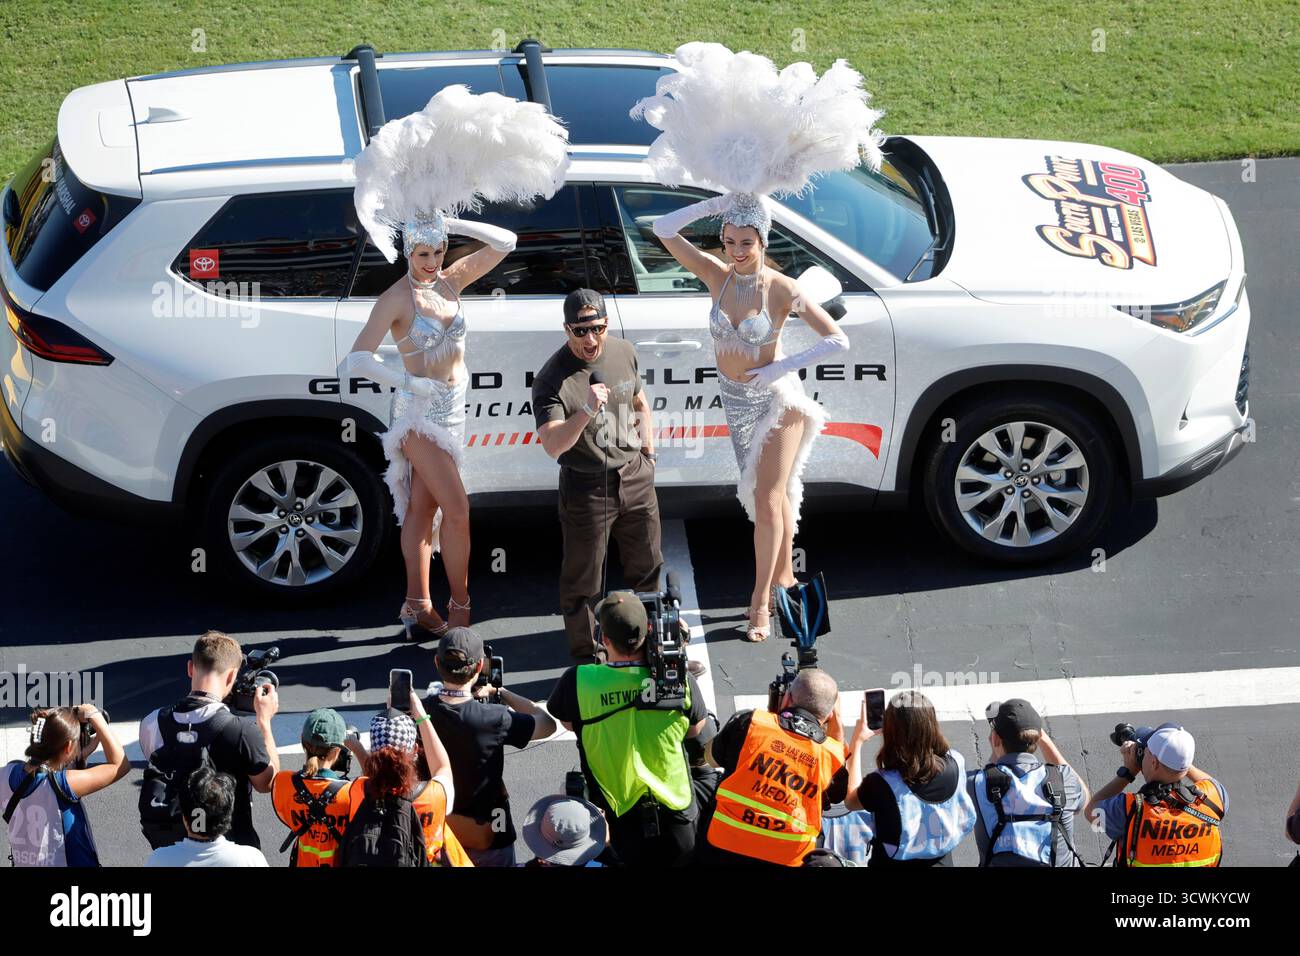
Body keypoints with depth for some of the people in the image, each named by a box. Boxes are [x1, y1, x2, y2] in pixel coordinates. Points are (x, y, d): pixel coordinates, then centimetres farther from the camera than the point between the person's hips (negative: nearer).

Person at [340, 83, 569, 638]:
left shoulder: (450, 282, 5)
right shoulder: (397, 300, -14)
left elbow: (503, 243, 8)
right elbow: (357, 359, -22)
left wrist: (449, 222, -2)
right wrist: (406, 382, -34)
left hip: (451, 409, 6)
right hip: (420, 410, -6)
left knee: (422, 510, 11)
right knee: (456, 509, -9)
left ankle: (419, 609, 15)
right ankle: (459, 607, 0)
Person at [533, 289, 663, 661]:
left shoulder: (624, 352, -2)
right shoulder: (551, 379, -21)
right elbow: (553, 445, -31)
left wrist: (647, 452, 12)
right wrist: (586, 412, -44)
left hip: (635, 477, 6)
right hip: (587, 488, -5)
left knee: (647, 566, 19)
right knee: (583, 581, 3)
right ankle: (585, 655, 19)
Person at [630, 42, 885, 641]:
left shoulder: (783, 292, -20)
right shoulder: (717, 276, -9)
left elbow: (837, 340, -19)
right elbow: (664, 229, -15)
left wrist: (782, 368, -21)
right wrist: (723, 201, -19)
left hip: (776, 400, -5)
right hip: (737, 402, 5)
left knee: (767, 500, -8)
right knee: (773, 495, 19)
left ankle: (761, 603, -2)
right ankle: (785, 575, 35)